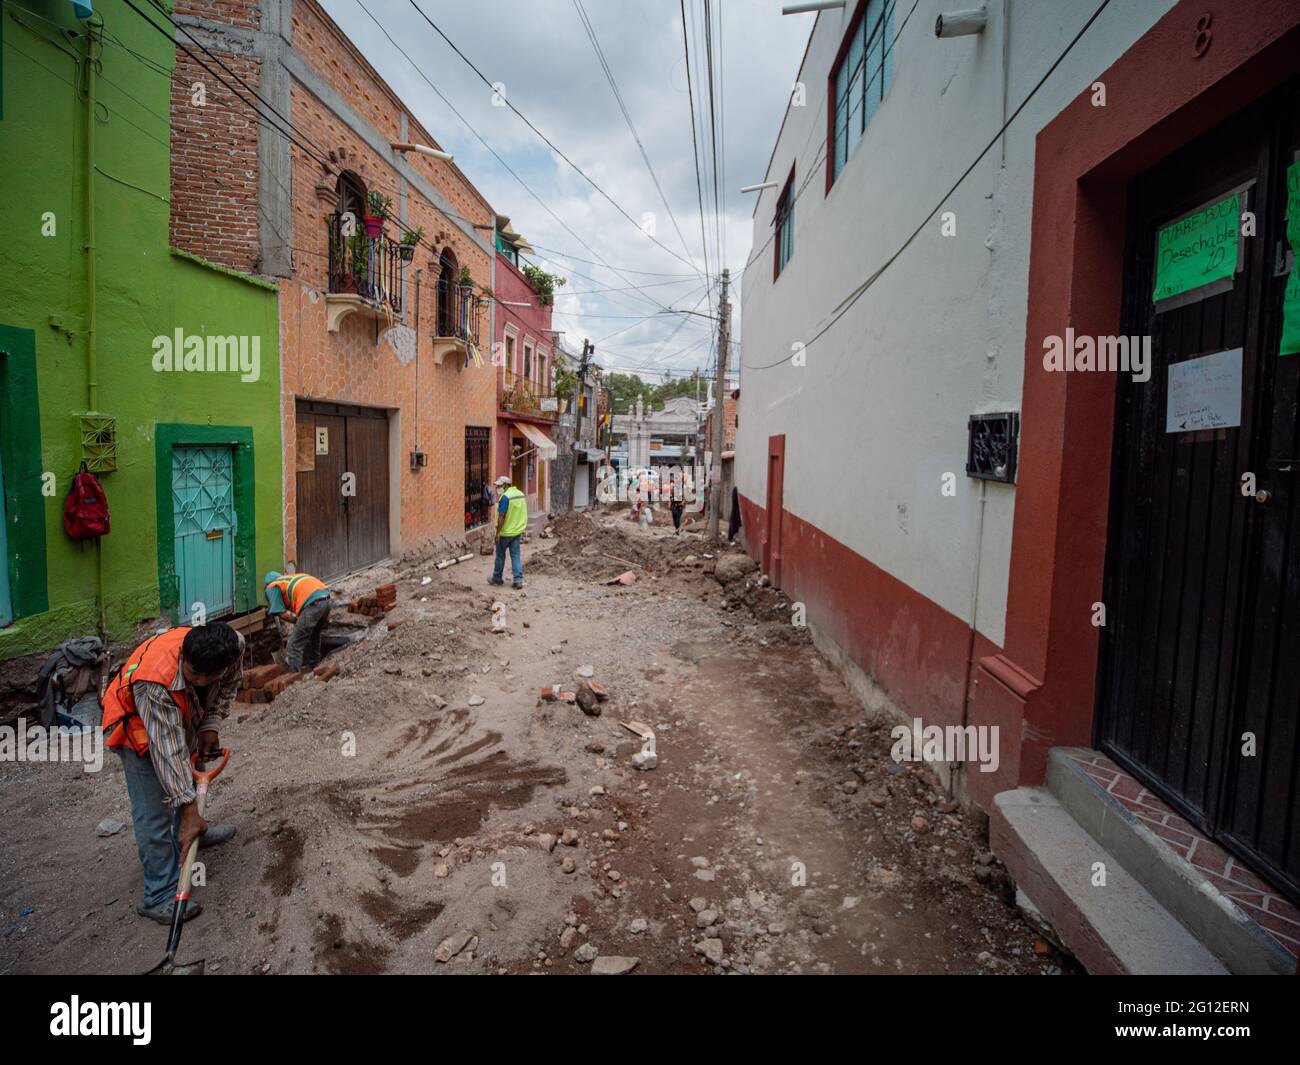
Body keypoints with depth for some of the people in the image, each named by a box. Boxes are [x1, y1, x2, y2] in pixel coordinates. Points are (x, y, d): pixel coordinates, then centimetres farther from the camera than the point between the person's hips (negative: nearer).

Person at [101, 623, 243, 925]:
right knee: (154, 813, -9)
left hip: (182, 716, 7)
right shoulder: (155, 683, -45)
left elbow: (229, 685, -5)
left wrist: (210, 724, -15)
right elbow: (168, 752, -41)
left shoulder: (234, 645, -31)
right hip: (138, 727, -6)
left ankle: (191, 833, 51)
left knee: (189, 774, 26)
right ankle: (160, 898, -1)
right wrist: (188, 811, -38)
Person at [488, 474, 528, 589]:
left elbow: (501, 516, -22)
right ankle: (518, 580, 1)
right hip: (518, 531, 7)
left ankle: (497, 578, 24)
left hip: (505, 532, -7)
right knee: (516, 555, 7)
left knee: (500, 555, 10)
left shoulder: (505, 497, -19)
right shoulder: (520, 494, 6)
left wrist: (498, 533, -17)